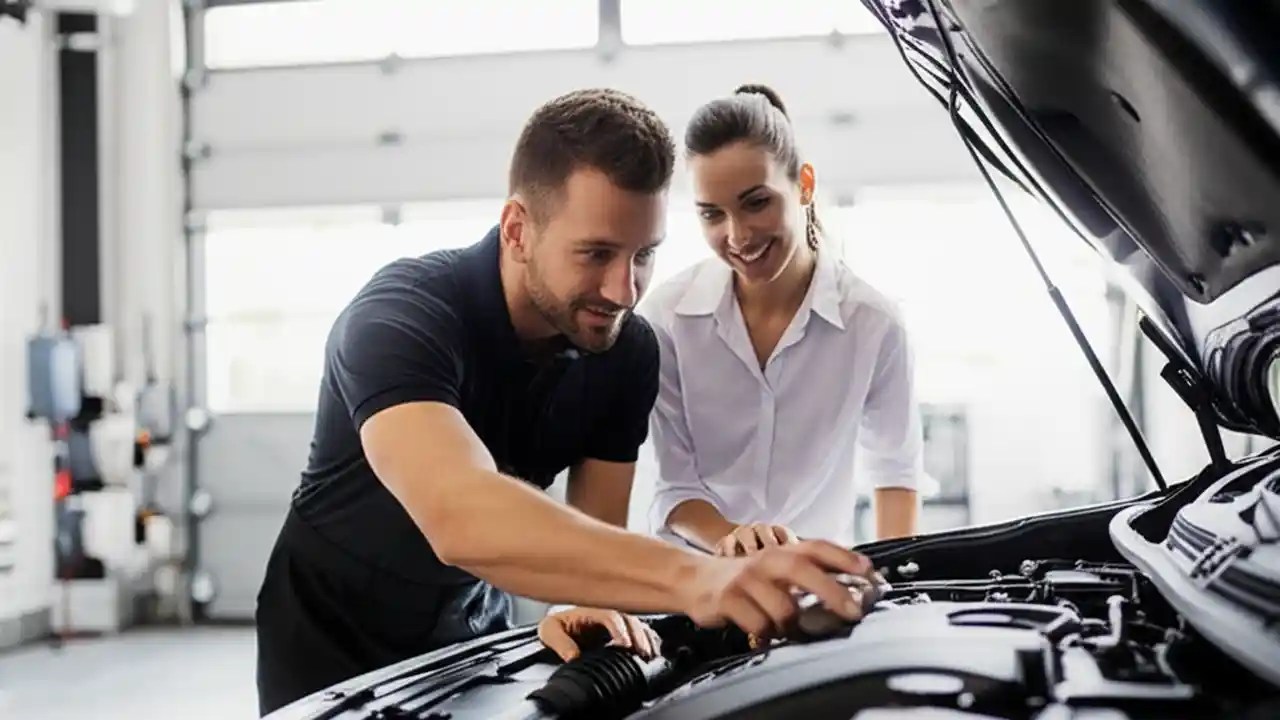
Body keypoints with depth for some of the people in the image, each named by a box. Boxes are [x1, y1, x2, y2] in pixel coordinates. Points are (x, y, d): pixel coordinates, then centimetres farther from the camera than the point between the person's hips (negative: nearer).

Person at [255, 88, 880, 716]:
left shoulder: (629, 352, -14)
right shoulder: (402, 318, -33)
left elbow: (595, 533, -11)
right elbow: (462, 517, -50)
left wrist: (587, 609, -35)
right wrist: (694, 577, -62)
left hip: (474, 635, 4)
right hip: (331, 643, -4)